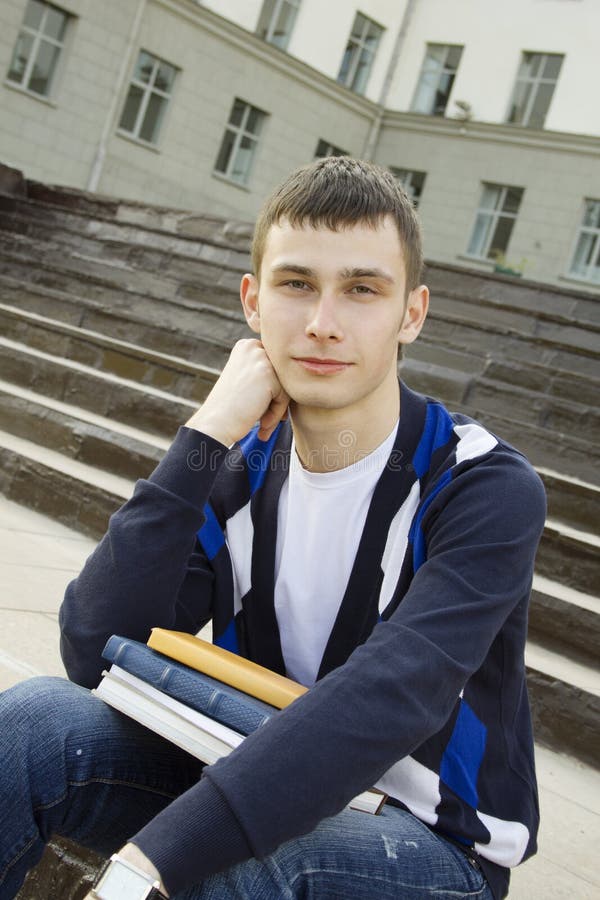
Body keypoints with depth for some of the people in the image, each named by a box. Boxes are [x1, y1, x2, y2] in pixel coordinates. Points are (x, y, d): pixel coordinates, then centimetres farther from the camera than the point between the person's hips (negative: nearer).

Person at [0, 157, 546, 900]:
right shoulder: (240, 468, -5)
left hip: (429, 839, -3)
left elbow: (384, 706, -33)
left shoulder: (490, 490, -19)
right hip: (257, 789, 4)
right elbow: (95, 655, -16)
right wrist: (204, 440, -21)